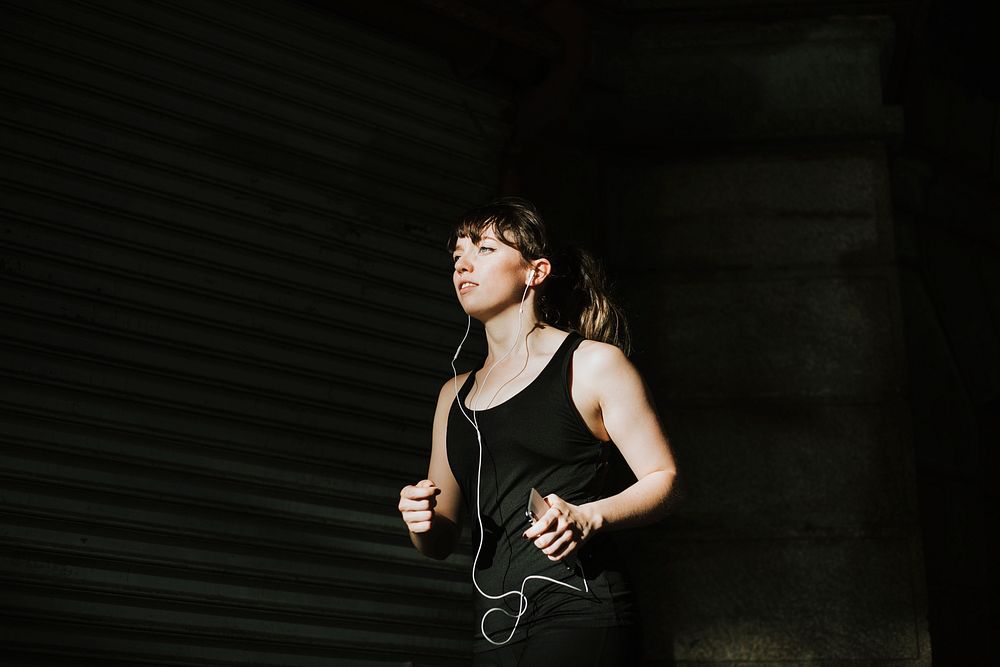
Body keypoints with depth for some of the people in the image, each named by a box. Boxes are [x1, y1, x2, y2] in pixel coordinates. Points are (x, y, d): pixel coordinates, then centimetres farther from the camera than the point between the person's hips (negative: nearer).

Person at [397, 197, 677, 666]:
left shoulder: (593, 363, 4)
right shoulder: (455, 394, 20)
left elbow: (662, 478, 1)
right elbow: (440, 543, 21)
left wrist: (588, 518, -16)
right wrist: (421, 519, -2)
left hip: (576, 612, -5)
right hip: (495, 629, 5)